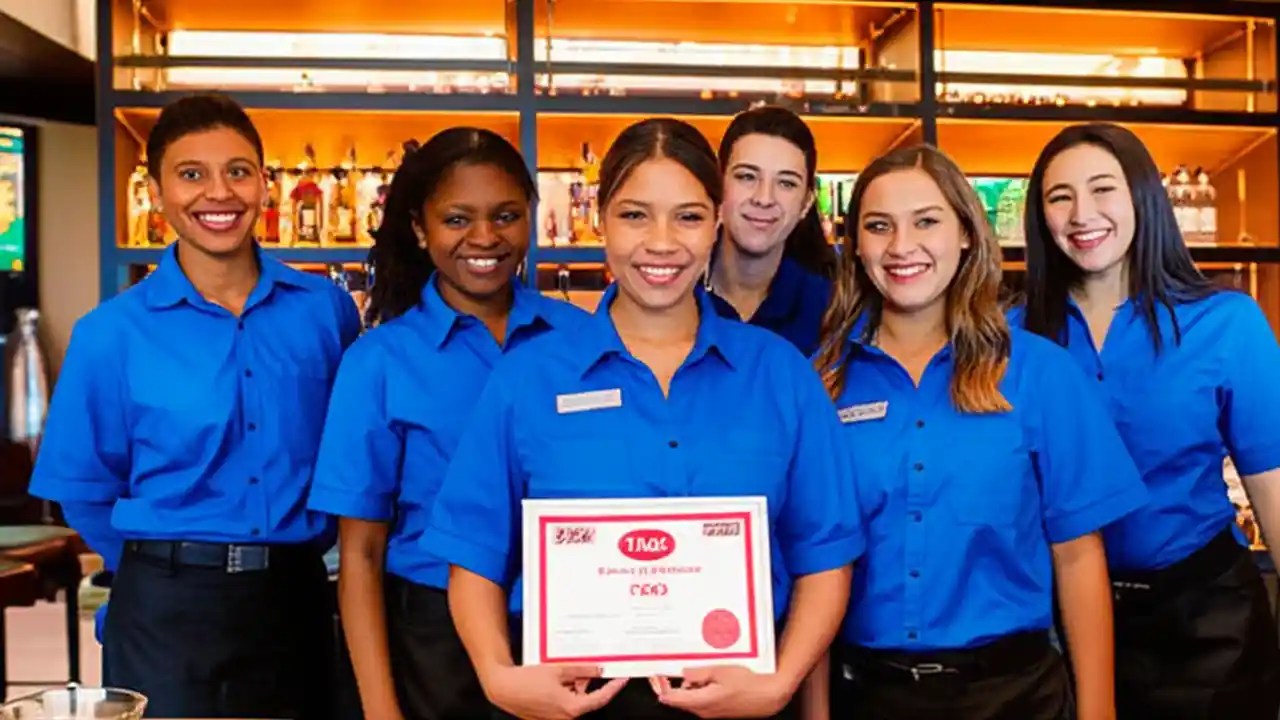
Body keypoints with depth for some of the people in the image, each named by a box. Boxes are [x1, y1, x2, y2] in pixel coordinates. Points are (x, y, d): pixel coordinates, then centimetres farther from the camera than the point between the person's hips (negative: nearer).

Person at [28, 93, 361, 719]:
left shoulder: (327, 309, -1)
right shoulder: (111, 333, -5)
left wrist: (294, 551, 12)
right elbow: (85, 490, 4)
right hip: (168, 612, -1)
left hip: (296, 601, 2)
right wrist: (167, 571, 9)